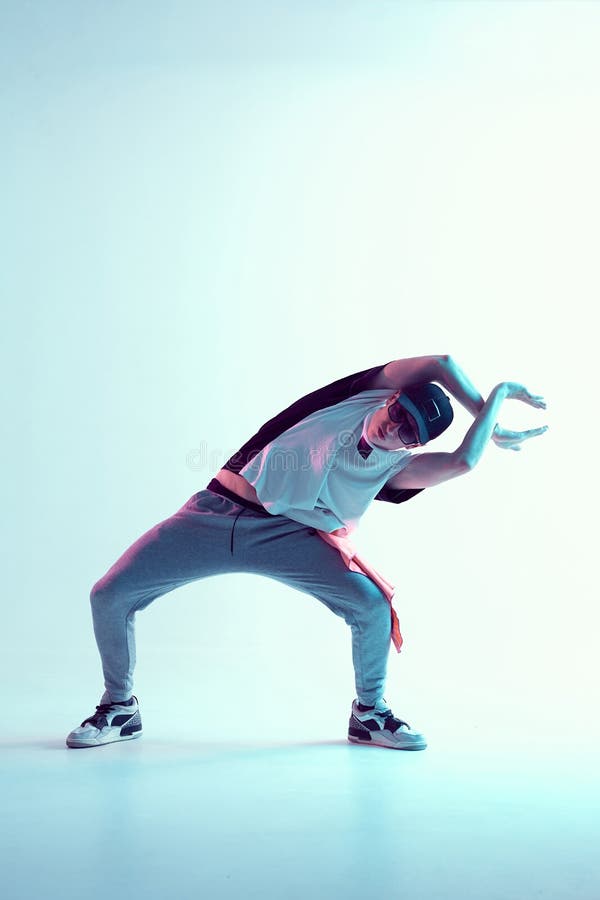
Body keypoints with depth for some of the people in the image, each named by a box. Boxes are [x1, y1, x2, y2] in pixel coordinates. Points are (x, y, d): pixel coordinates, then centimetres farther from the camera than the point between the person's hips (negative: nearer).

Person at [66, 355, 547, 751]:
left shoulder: (396, 468, -3)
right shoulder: (366, 394, -4)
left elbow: (462, 461, -19)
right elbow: (441, 365, -10)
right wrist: (490, 400, -2)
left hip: (286, 535, 1)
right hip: (214, 513, 0)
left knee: (372, 602, -19)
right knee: (110, 595, -9)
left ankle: (369, 713, 10)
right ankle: (120, 709, 18)